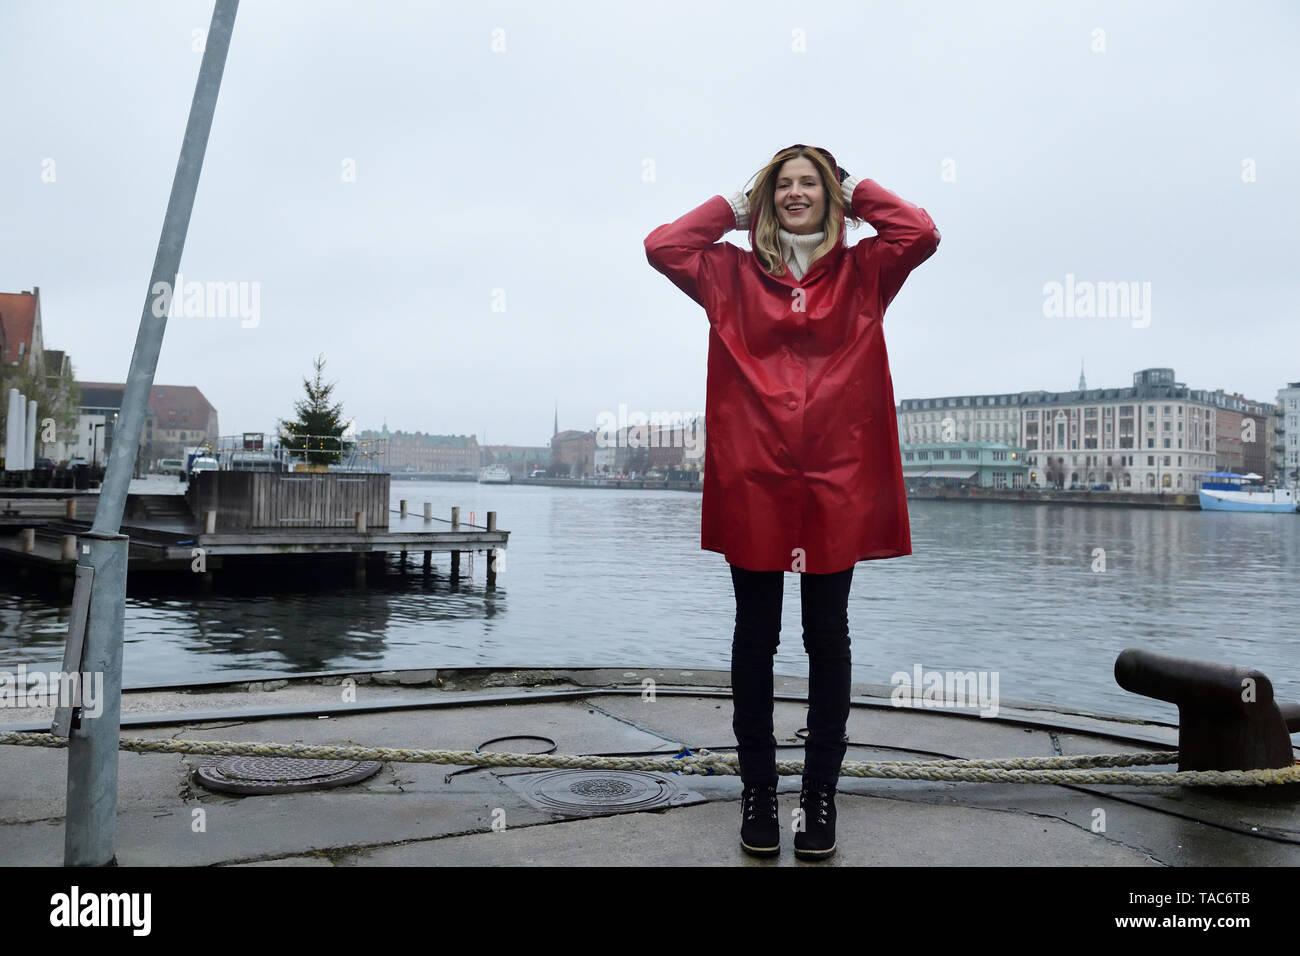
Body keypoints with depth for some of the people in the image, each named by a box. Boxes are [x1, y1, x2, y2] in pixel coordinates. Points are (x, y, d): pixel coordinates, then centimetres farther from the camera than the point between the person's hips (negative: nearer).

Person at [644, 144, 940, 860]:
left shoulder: (861, 273, 9)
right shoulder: (732, 274, 11)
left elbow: (921, 233, -5)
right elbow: (661, 245, 0)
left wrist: (856, 194, 8)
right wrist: (735, 207, 9)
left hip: (835, 480, 0)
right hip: (752, 479, 0)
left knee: (827, 636, 8)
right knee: (755, 636, 8)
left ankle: (821, 790, 21)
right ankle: (757, 788, 21)